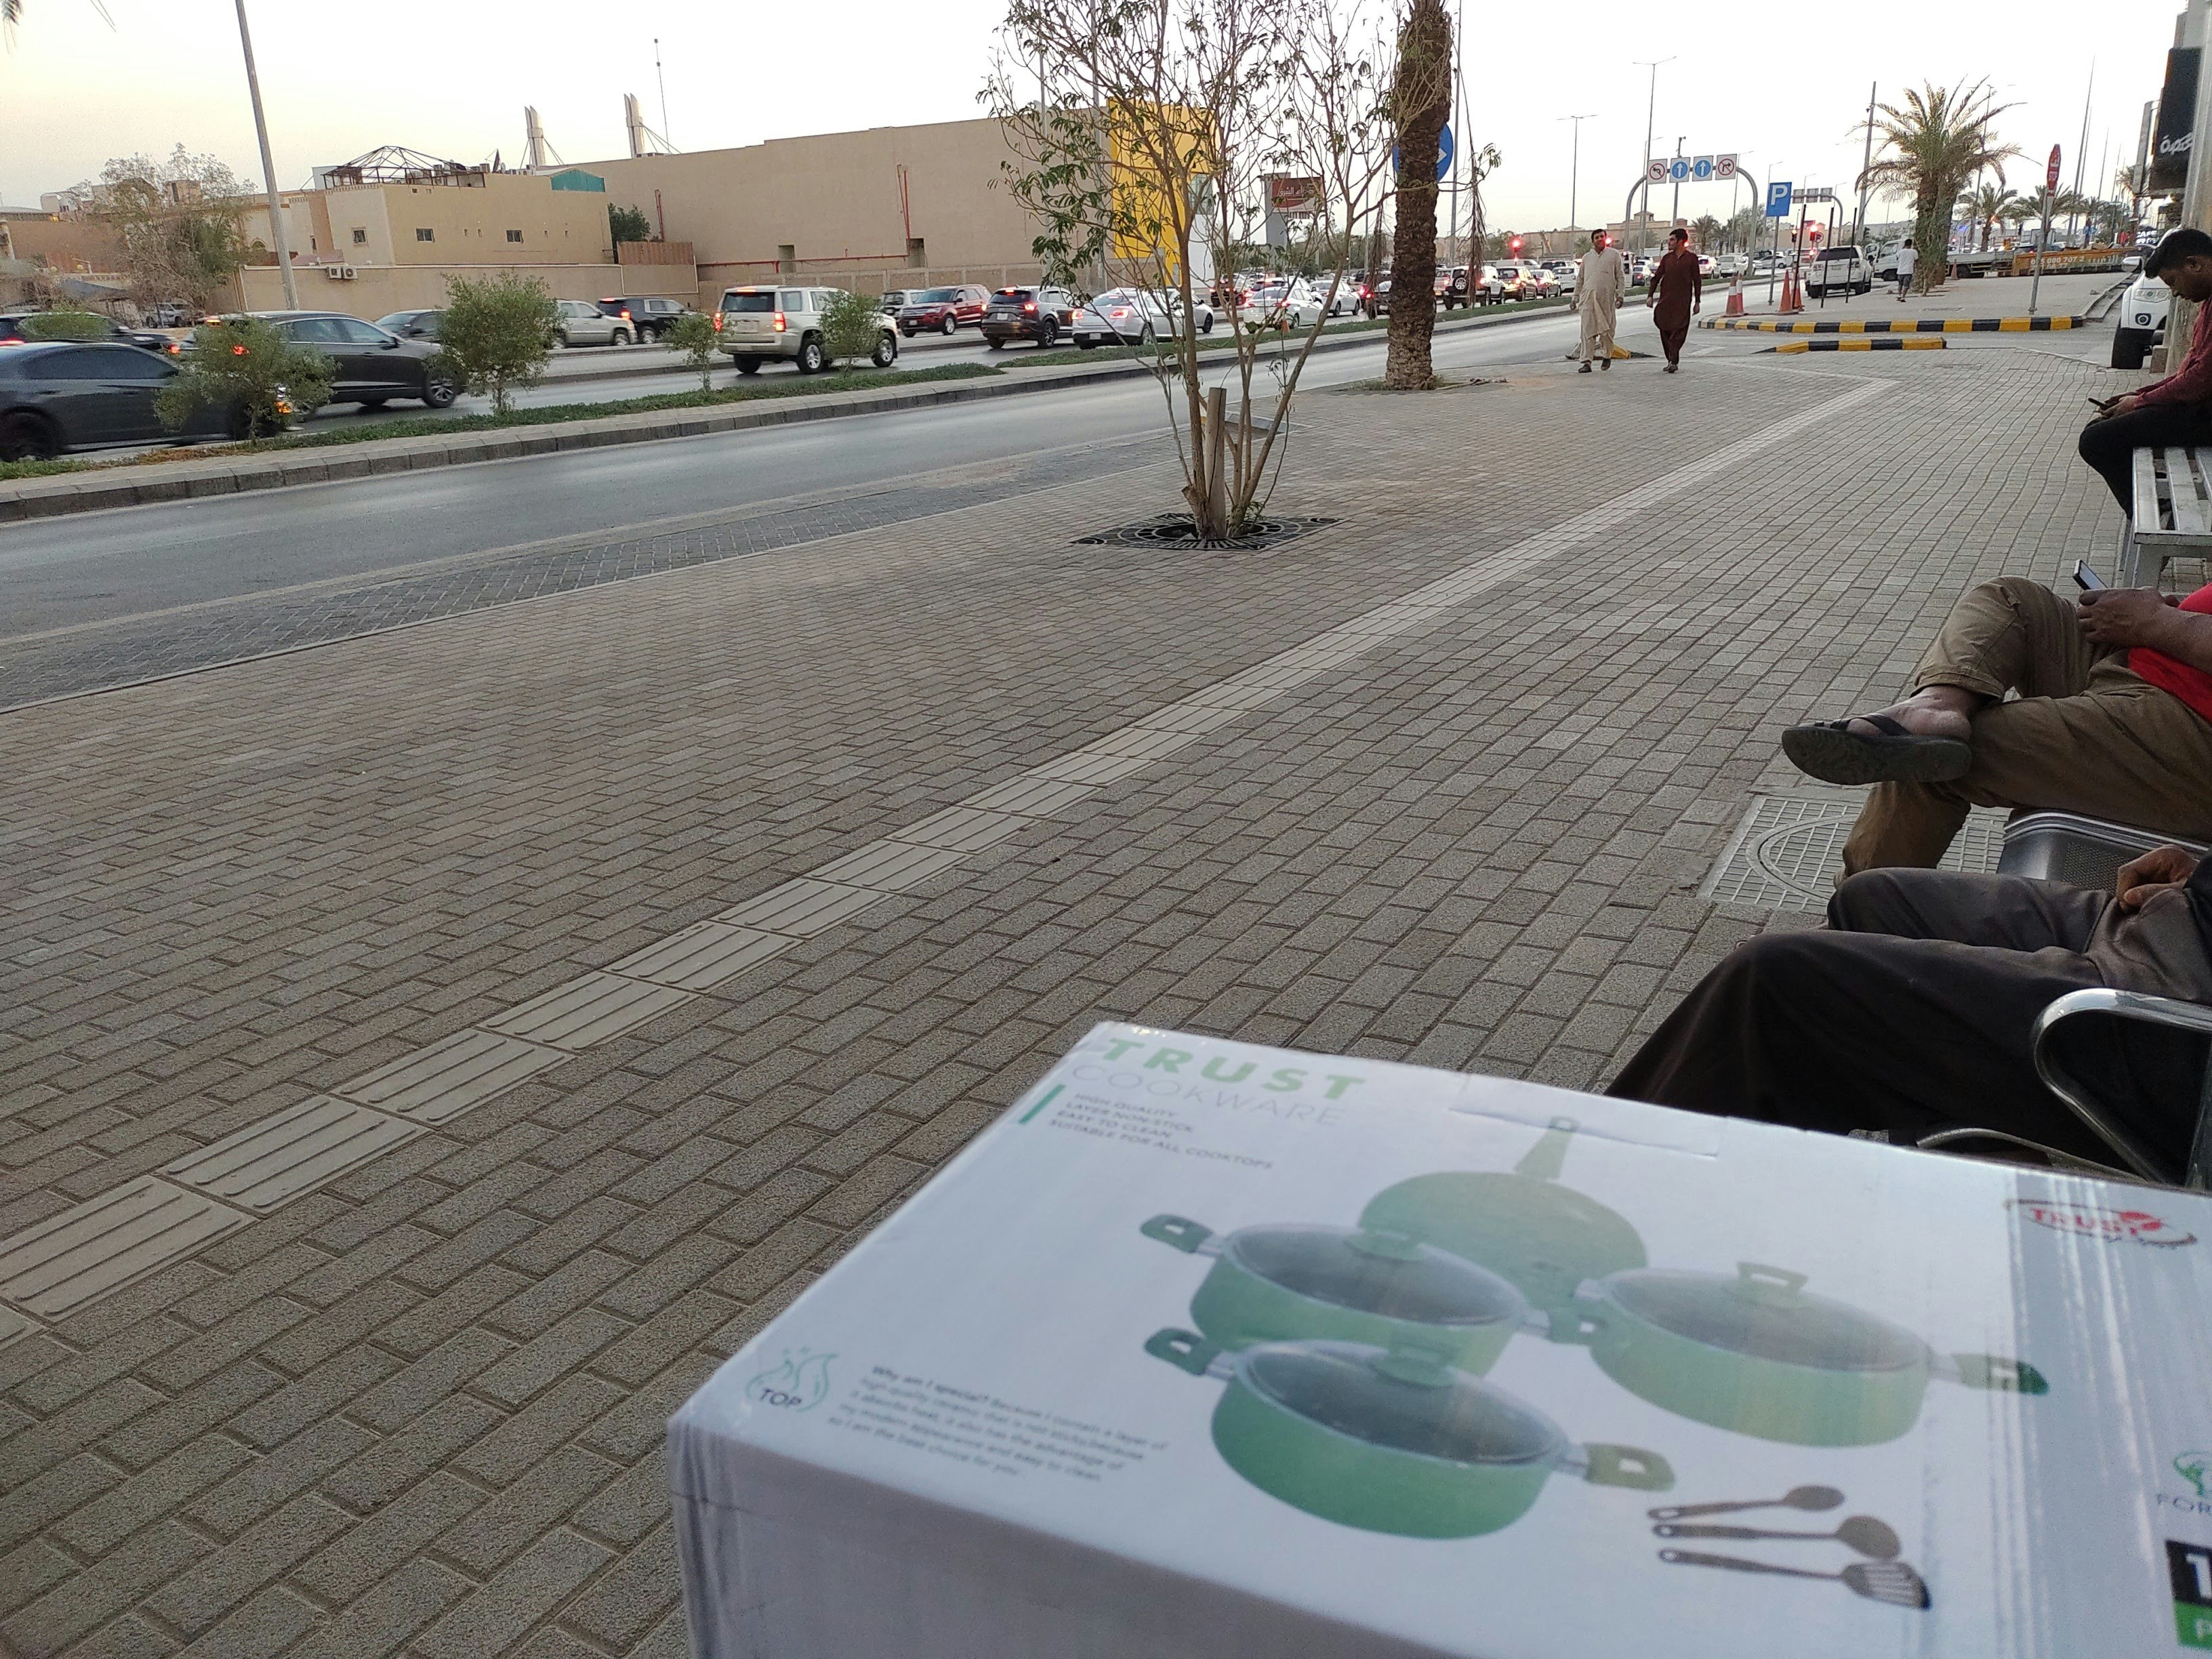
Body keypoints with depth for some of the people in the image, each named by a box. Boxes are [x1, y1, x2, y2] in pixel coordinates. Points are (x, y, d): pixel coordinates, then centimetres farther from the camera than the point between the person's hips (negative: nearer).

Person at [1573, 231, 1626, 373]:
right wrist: (1575, 298, 16)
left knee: (1607, 329, 5)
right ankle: (1586, 362, -10)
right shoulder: (1587, 257, 15)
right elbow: (1580, 279, 20)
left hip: (1607, 298, -1)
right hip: (1589, 297, 1)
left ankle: (1607, 356, 26)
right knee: (1588, 329, -7)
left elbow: (1620, 276, 6)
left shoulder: (1614, 255, 8)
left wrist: (1620, 294, -4)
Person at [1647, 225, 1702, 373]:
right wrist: (1650, 295, 3)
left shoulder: (1691, 258, 2)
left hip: (1683, 301, -4)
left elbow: (1697, 280, 5)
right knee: (1665, 331, 3)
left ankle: (1674, 362, -16)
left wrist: (1697, 301, 2)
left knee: (1679, 331, -11)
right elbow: (1656, 277, 13)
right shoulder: (1666, 258, 11)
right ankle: (1671, 361, 12)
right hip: (1665, 300, 4)